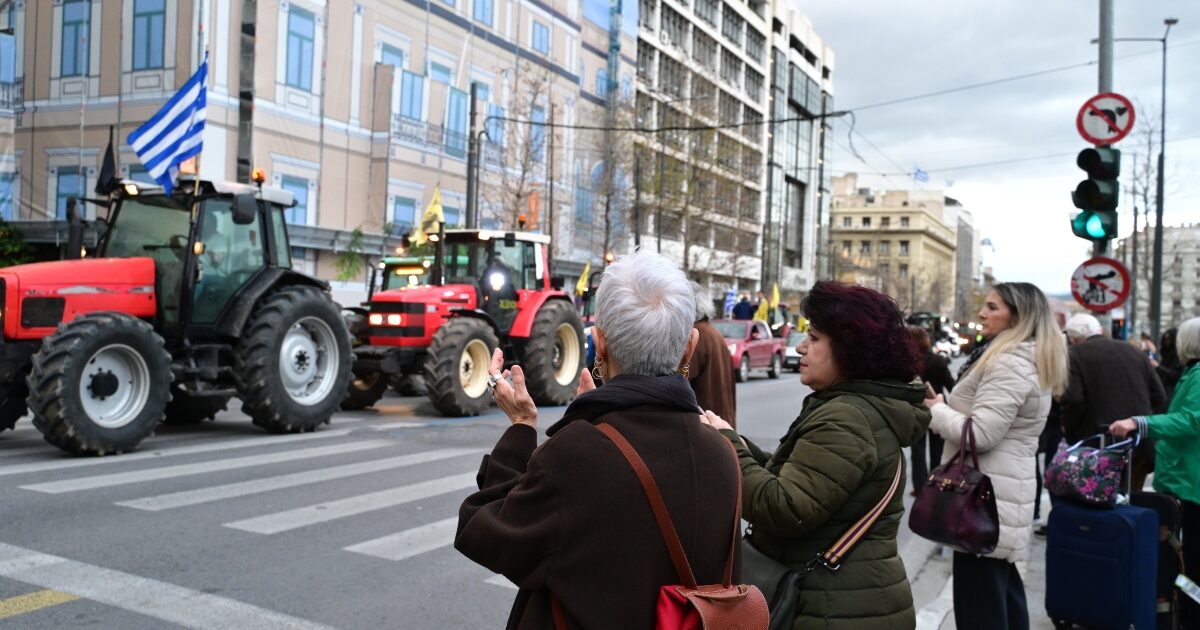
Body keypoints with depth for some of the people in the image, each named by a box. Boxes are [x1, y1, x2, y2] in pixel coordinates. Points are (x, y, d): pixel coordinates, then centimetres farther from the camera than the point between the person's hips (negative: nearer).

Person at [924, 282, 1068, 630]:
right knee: (1004, 593, 22)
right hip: (1003, 489, 11)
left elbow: (980, 434, -23)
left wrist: (935, 409, -9)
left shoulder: (1009, 363, -18)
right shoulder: (1032, 361, 16)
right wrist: (947, 406, 11)